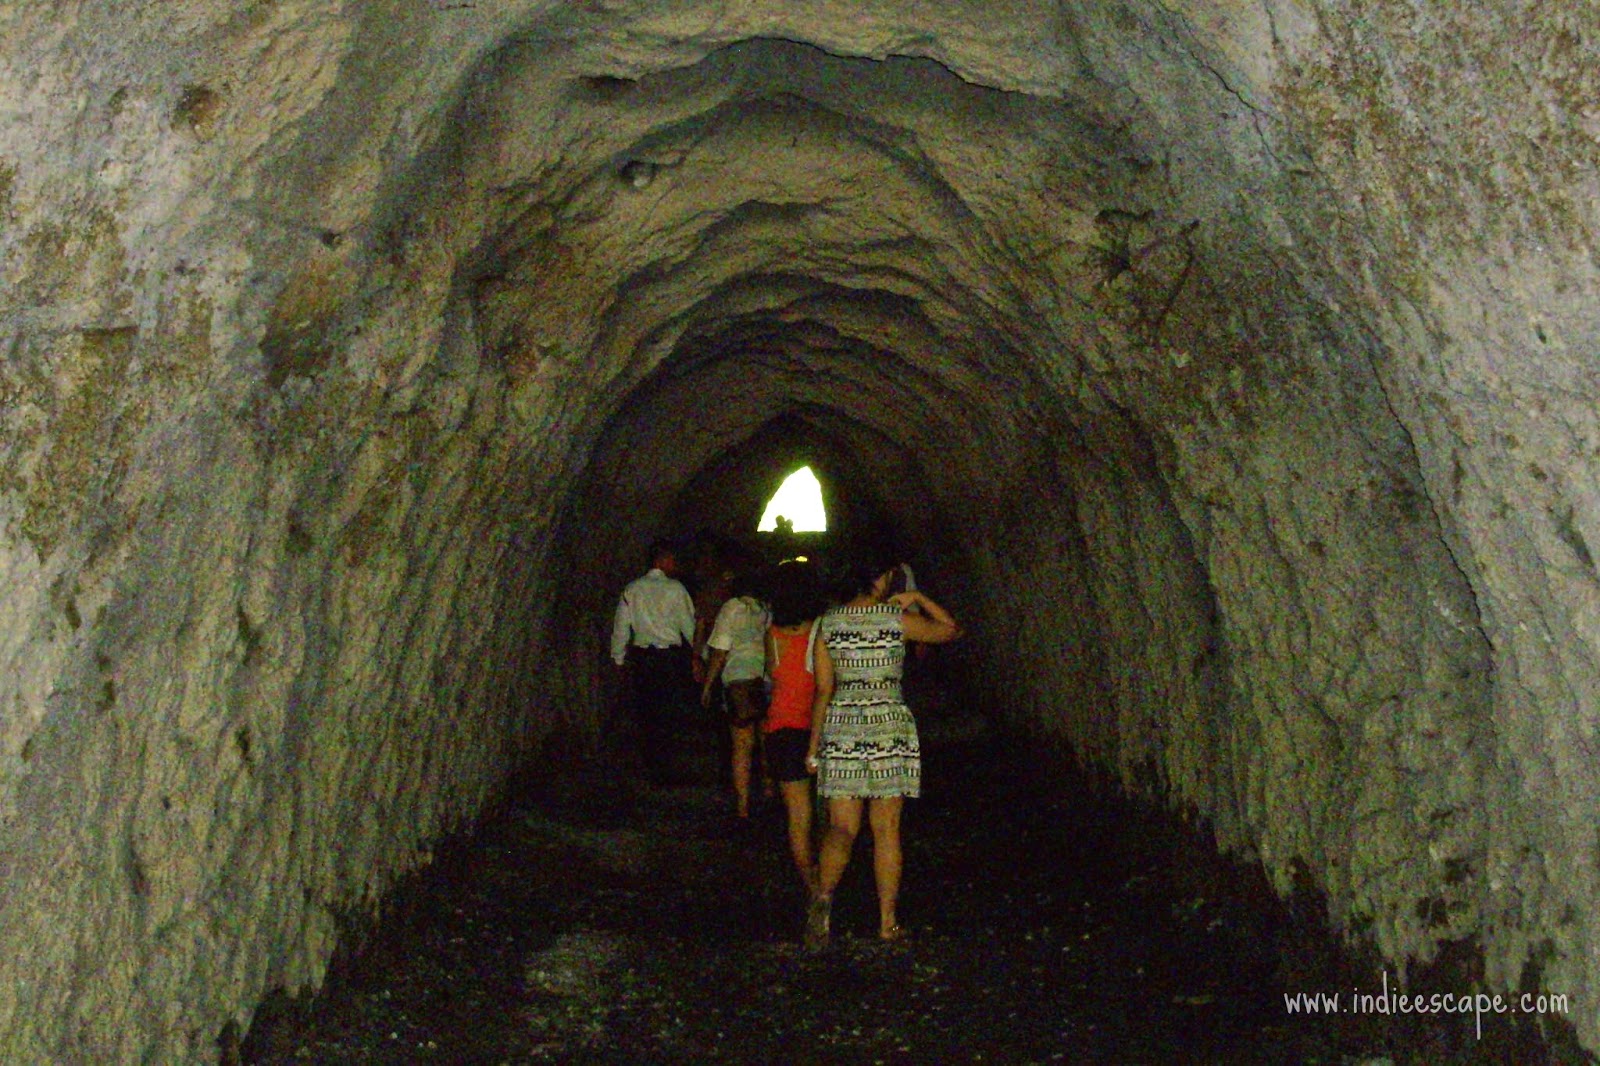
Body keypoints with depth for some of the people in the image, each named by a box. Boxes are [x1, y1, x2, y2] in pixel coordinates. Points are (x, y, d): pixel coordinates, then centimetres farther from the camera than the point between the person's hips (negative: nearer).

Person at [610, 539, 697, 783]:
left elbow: (621, 626, 7)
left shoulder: (632, 589, 5)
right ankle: (660, 770, 3)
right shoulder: (675, 588, -5)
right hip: (670, 657, -3)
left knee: (643, 714, 11)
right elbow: (688, 624, -1)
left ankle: (650, 769, 17)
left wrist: (619, 658, 17)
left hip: (640, 657, 3)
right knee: (666, 714, 3)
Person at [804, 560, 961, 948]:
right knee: (886, 830, 7)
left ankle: (824, 894, -24)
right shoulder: (898, 620, -5)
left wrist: (814, 745, 9)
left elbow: (823, 690, 3)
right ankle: (888, 922, 12)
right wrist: (918, 599, 18)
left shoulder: (828, 623, 2)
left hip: (841, 730, 2)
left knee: (841, 828, 2)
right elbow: (951, 629, 10)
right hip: (890, 727, -2)